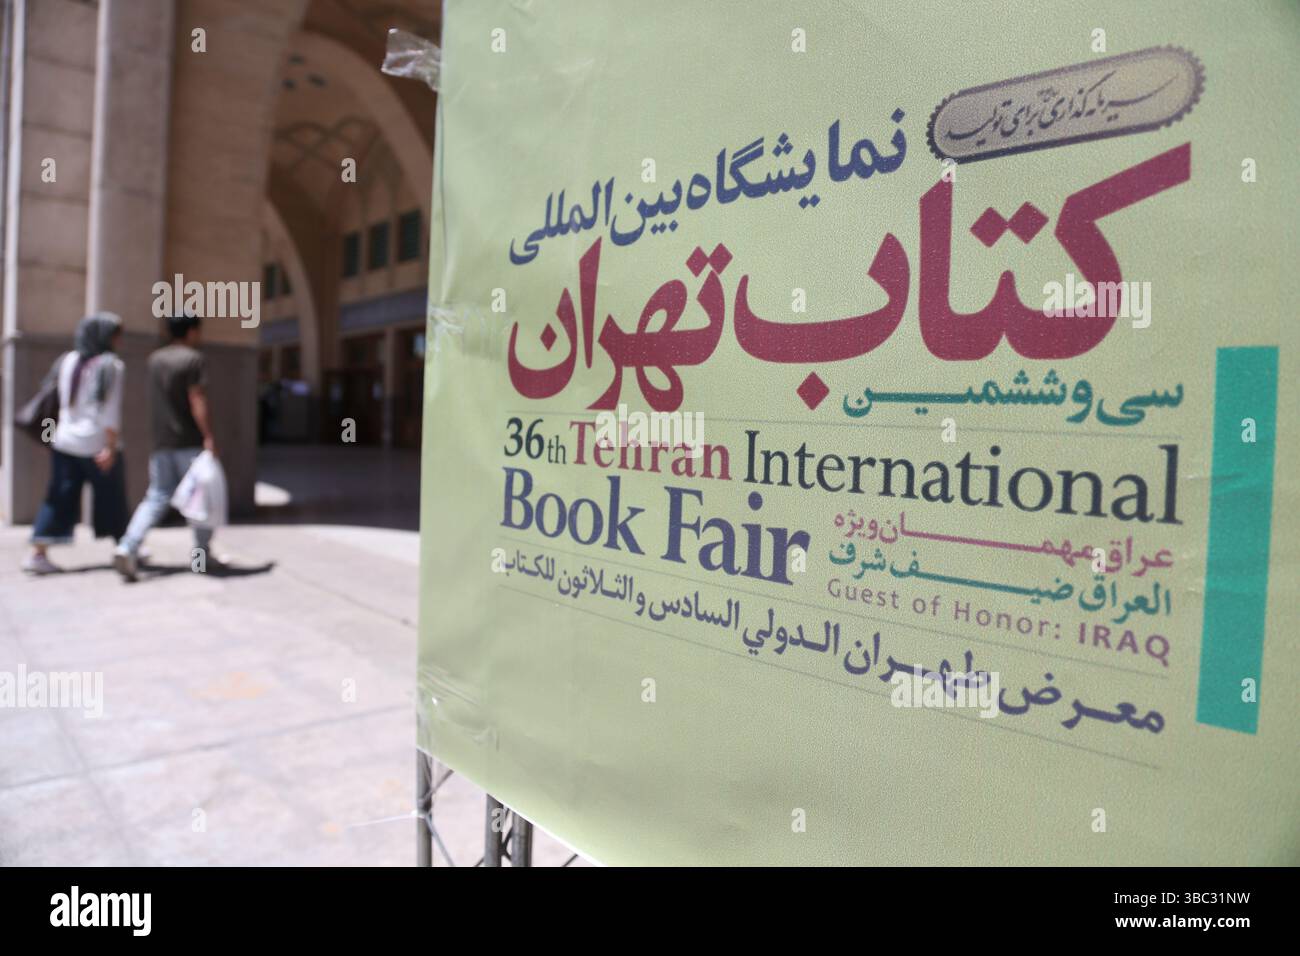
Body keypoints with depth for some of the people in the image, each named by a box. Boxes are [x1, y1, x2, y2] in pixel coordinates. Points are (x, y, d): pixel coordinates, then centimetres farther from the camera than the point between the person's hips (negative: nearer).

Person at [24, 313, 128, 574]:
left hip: (64, 441, 6)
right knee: (111, 497, 8)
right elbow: (110, 409, -16)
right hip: (96, 444, -5)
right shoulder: (111, 365, -10)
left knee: (59, 498, 8)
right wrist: (111, 447, -17)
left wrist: (57, 431, 18)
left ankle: (37, 553, 3)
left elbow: (61, 401, 10)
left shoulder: (67, 361, 7)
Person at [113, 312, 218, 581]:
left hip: (162, 441, 6)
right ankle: (203, 553, 16)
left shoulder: (155, 360, 13)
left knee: (157, 498, 6)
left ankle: (127, 547, -11)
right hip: (190, 441, -6)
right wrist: (208, 436, -18)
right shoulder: (192, 359, -9)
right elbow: (197, 400, -16)